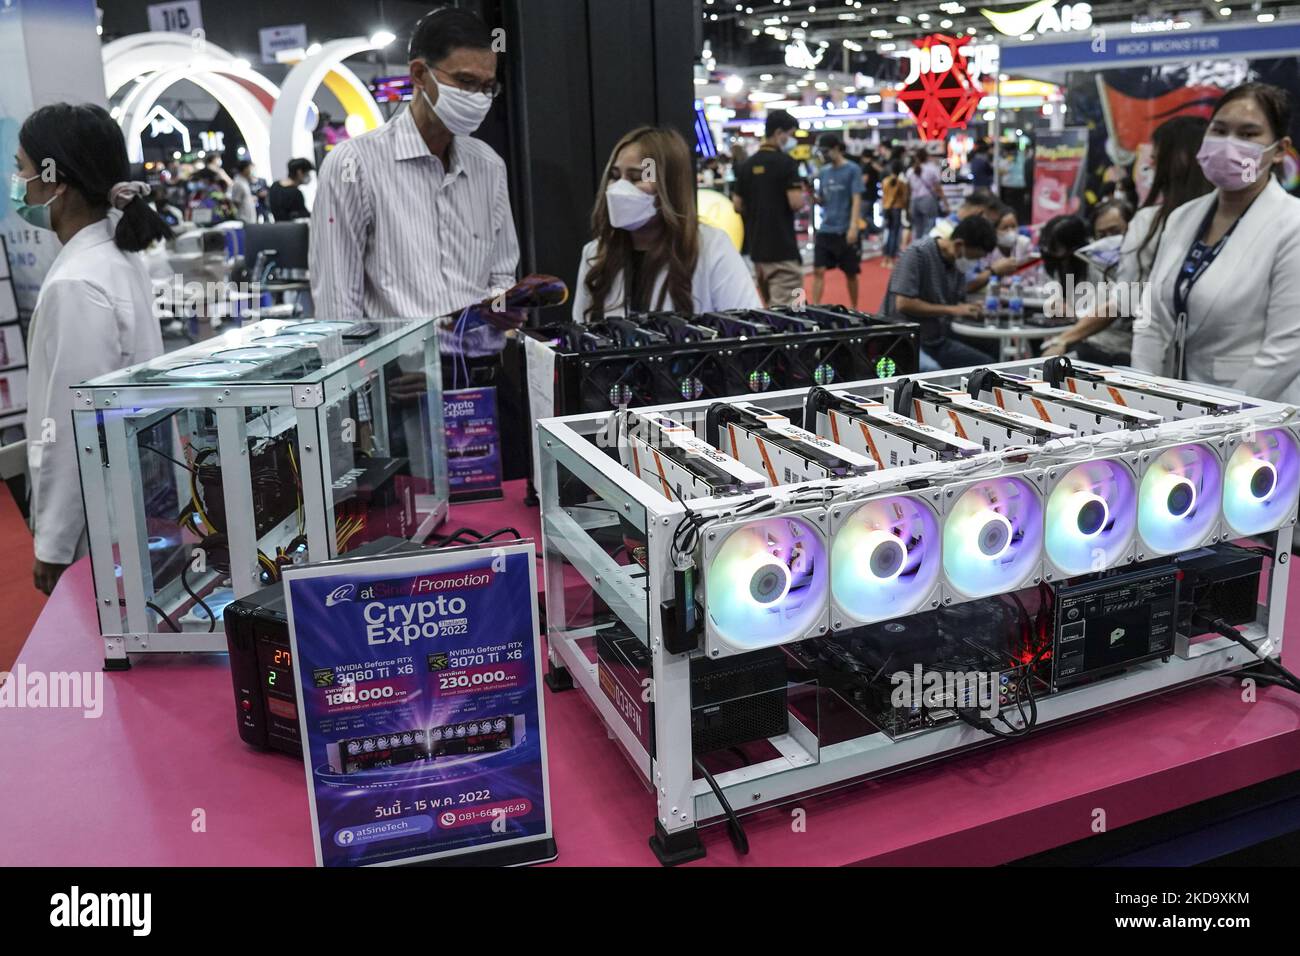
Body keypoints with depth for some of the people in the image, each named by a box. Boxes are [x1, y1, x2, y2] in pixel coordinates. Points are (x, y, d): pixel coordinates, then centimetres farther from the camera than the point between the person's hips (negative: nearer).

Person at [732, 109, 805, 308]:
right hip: (782, 248, -7)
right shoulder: (785, 162, -10)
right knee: (784, 309, -8)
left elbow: (737, 205, 11)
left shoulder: (746, 165, 9)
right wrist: (801, 193, 4)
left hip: (757, 247, 8)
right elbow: (796, 203, -17)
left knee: (769, 306, 18)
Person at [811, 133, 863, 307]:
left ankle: (853, 309, 21)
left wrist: (853, 227, -21)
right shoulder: (823, 172, 9)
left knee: (850, 273, 8)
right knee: (818, 270, -4)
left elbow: (857, 200, -12)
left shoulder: (852, 170, -6)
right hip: (825, 230, 4)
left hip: (845, 231, -4)